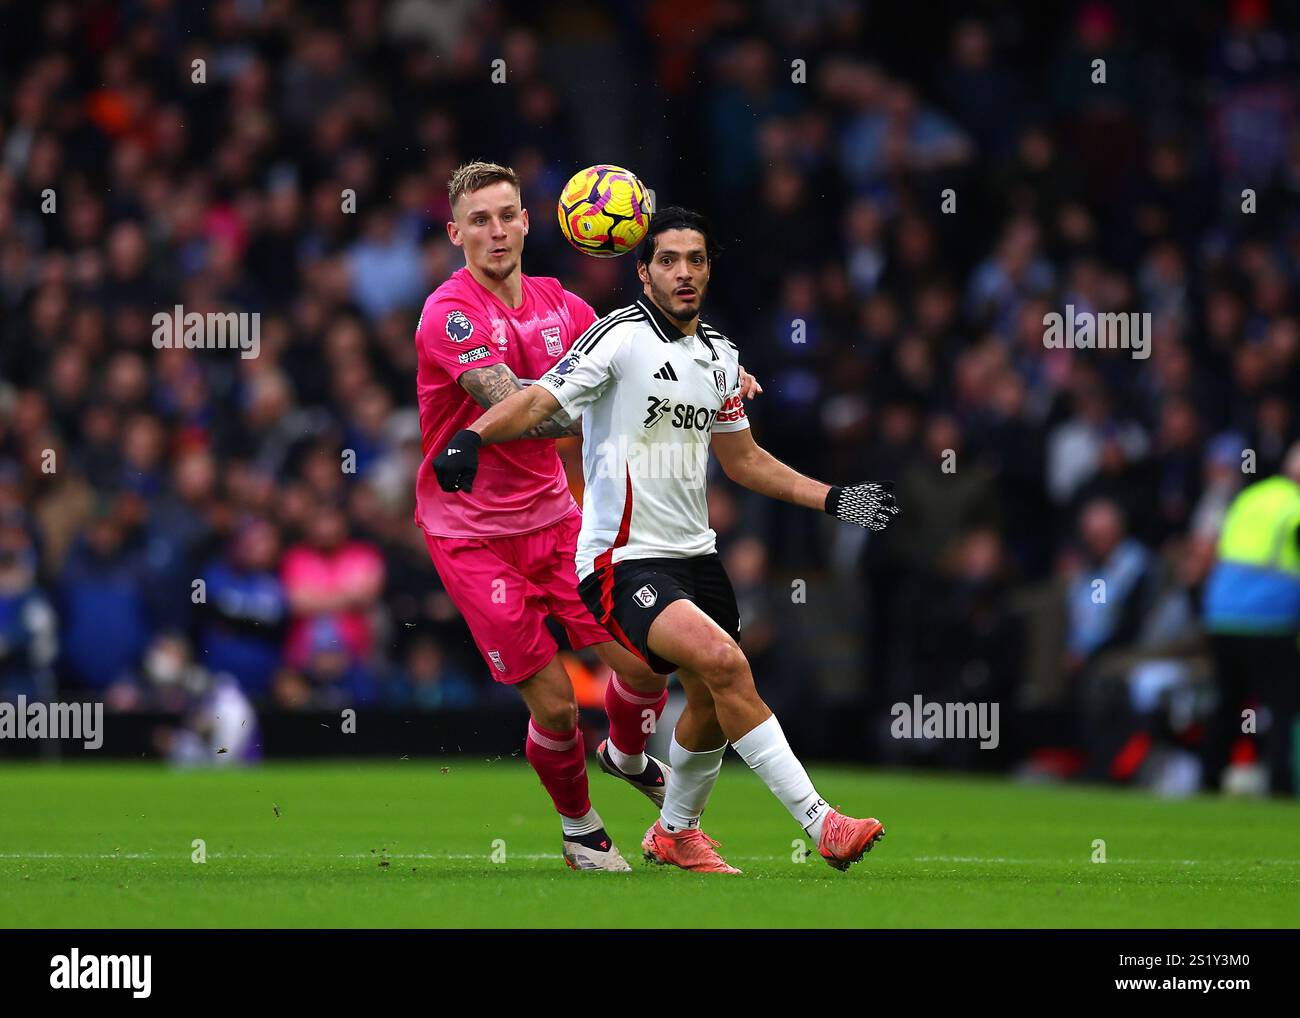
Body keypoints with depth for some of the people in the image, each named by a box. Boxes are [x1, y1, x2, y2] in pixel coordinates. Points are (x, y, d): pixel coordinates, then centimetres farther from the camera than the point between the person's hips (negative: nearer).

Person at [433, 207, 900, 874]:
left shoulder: (719, 354, 11)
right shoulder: (620, 337, -11)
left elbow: (741, 457, 23)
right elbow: (539, 400, -20)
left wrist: (833, 499, 20)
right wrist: (470, 437, -38)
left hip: (691, 550, 8)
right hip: (622, 561, -8)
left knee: (714, 702, 12)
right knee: (724, 662, -26)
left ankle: (676, 832, 38)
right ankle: (820, 823, -25)